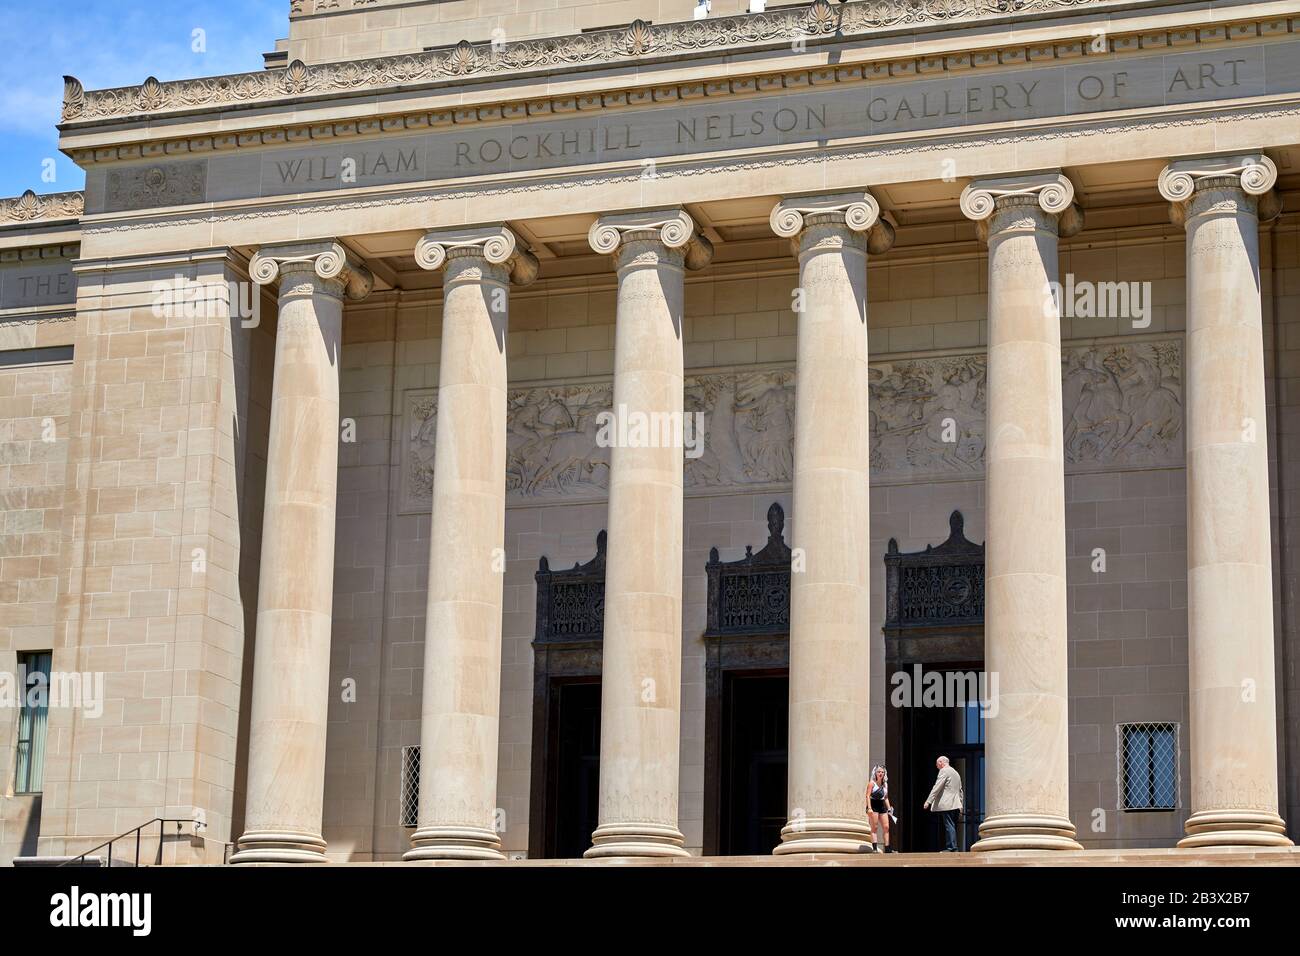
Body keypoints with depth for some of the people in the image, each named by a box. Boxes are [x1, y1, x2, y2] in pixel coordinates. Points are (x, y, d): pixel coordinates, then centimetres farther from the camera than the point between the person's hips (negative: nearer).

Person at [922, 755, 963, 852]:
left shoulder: (944, 771, -6)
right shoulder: (956, 773, 23)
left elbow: (937, 788, -13)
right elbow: (960, 791, 26)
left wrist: (928, 801, -13)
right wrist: (960, 805, 28)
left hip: (947, 805, -9)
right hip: (956, 805, 9)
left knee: (949, 826, -10)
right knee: (952, 827, 10)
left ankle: (951, 848, -13)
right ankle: (953, 847, 9)